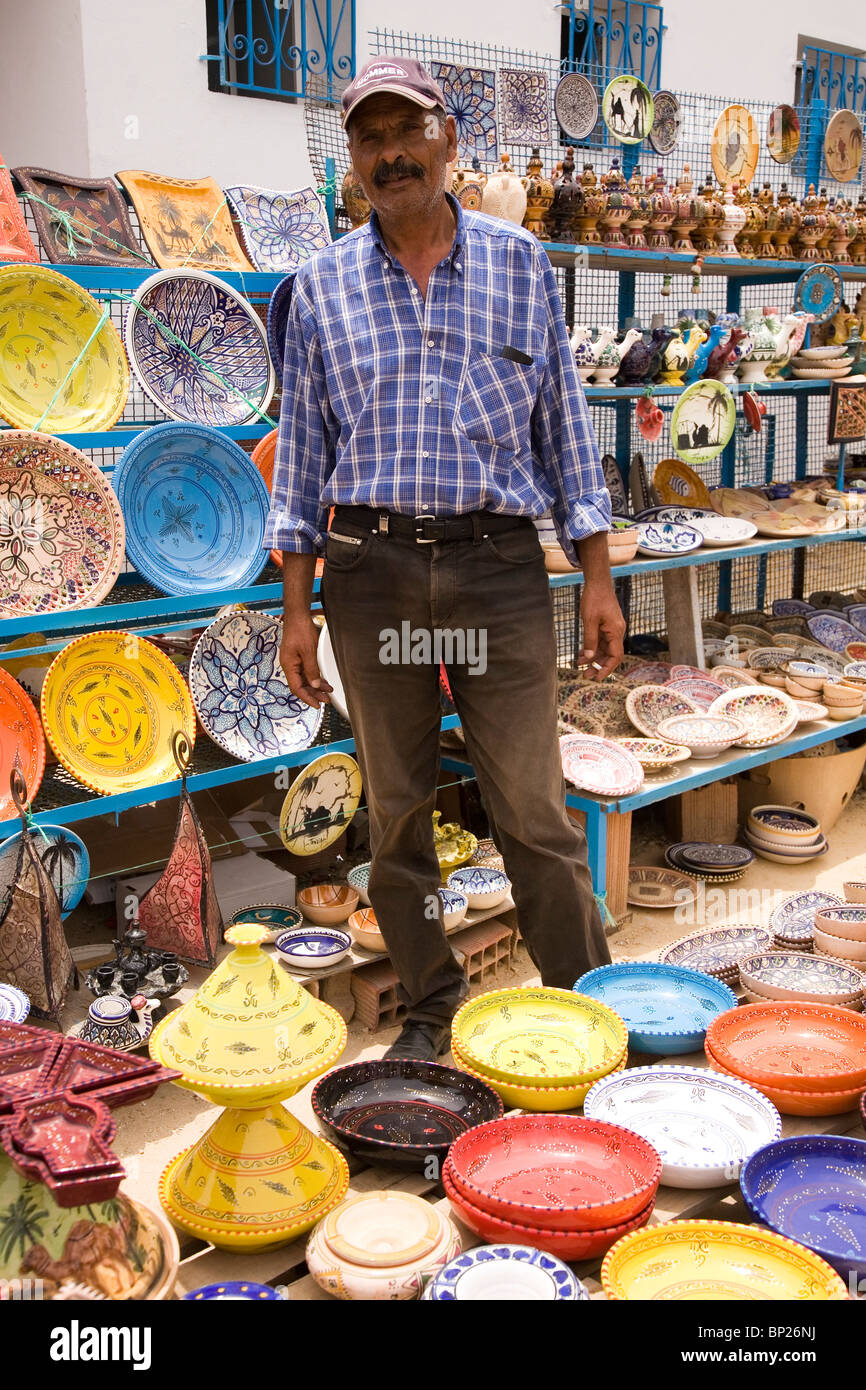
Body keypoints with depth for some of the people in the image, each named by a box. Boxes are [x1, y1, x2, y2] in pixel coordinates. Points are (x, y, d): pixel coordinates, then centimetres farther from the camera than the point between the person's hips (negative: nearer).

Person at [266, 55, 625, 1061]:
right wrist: (296, 607, 5)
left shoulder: (519, 263, 7)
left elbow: (564, 423, 9)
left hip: (499, 566, -1)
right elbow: (302, 447, 10)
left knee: (534, 811, -2)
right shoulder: (322, 286, 8)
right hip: (372, 572, 2)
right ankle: (428, 1007, 25)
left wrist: (597, 576, 4)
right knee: (397, 812, 8)